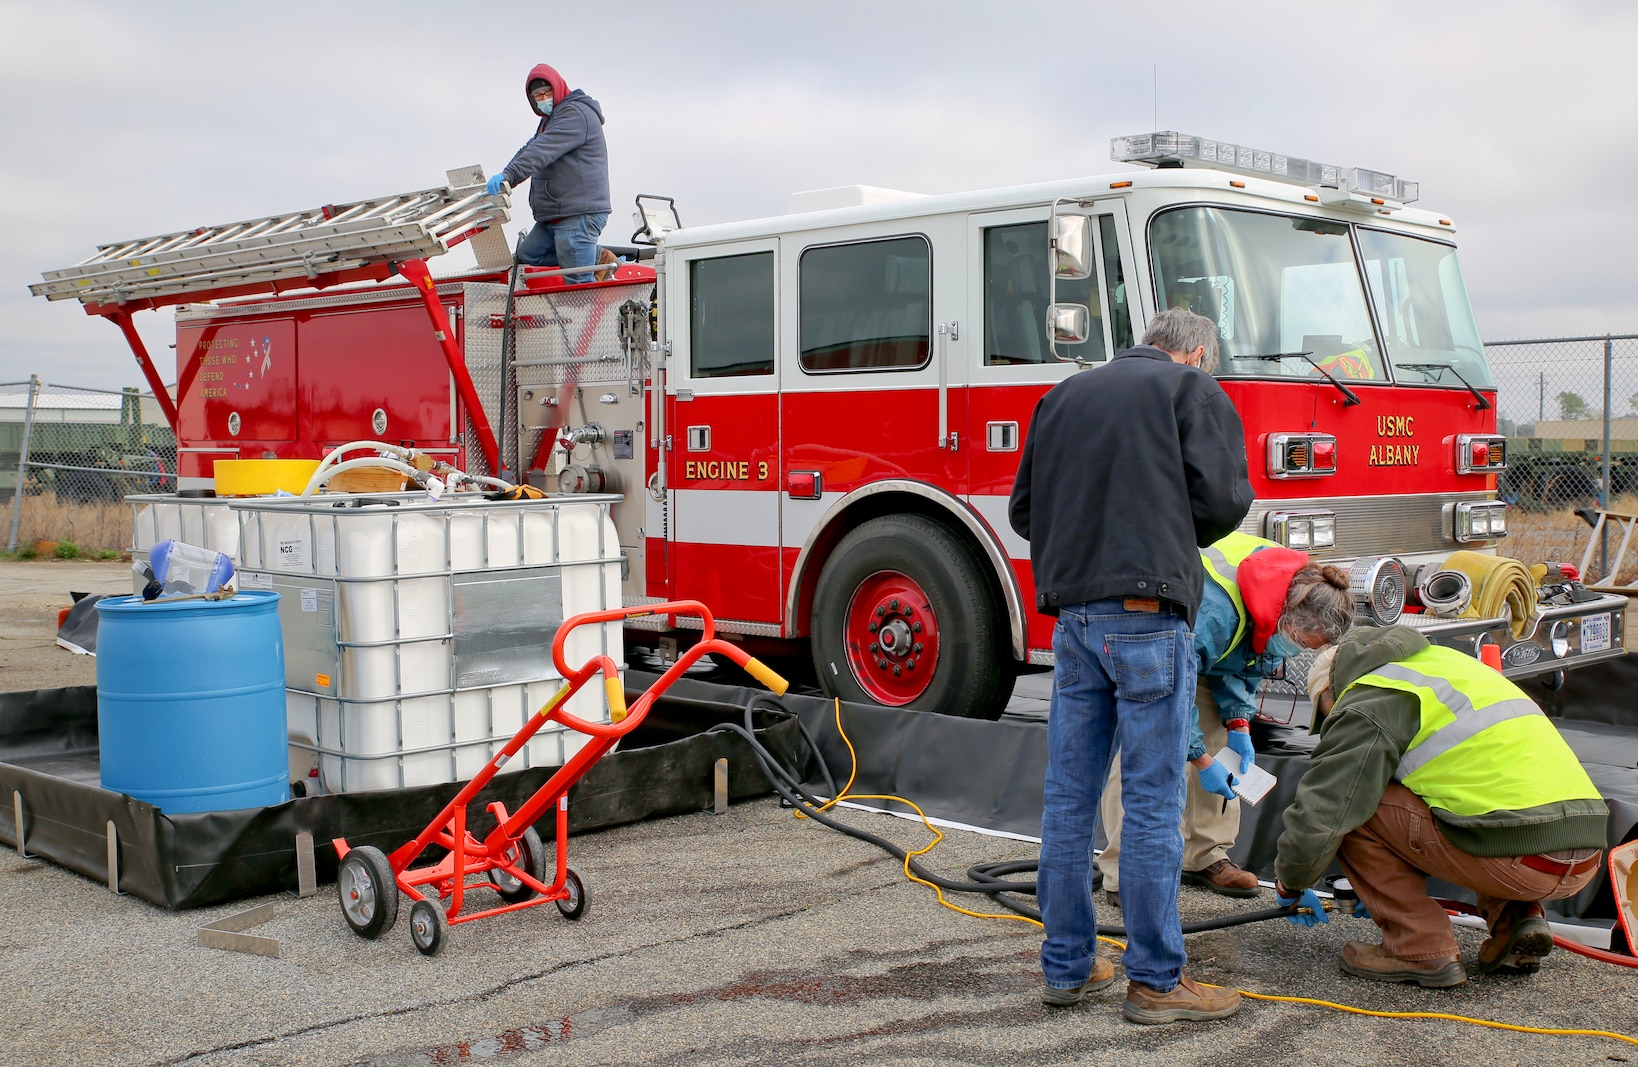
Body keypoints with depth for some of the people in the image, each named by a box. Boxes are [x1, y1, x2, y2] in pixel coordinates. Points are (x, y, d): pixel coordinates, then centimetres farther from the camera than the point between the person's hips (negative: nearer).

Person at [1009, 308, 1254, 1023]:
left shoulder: (1062, 396, 19)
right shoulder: (1193, 392, 3)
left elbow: (1022, 510, 18)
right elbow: (1220, 501, -8)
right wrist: (1176, 528, 12)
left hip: (1071, 612, 6)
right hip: (1147, 614, -6)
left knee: (1068, 796, 10)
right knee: (1152, 803, -1)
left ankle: (1067, 966, 17)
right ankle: (1155, 979, 4)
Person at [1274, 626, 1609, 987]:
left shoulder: (1368, 704, 0)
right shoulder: (1439, 659, 26)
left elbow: (1318, 816, -6)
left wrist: (1290, 886, 16)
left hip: (1523, 859, -8)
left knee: (1352, 809, 0)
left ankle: (1422, 950, 2)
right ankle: (1515, 917, 15)